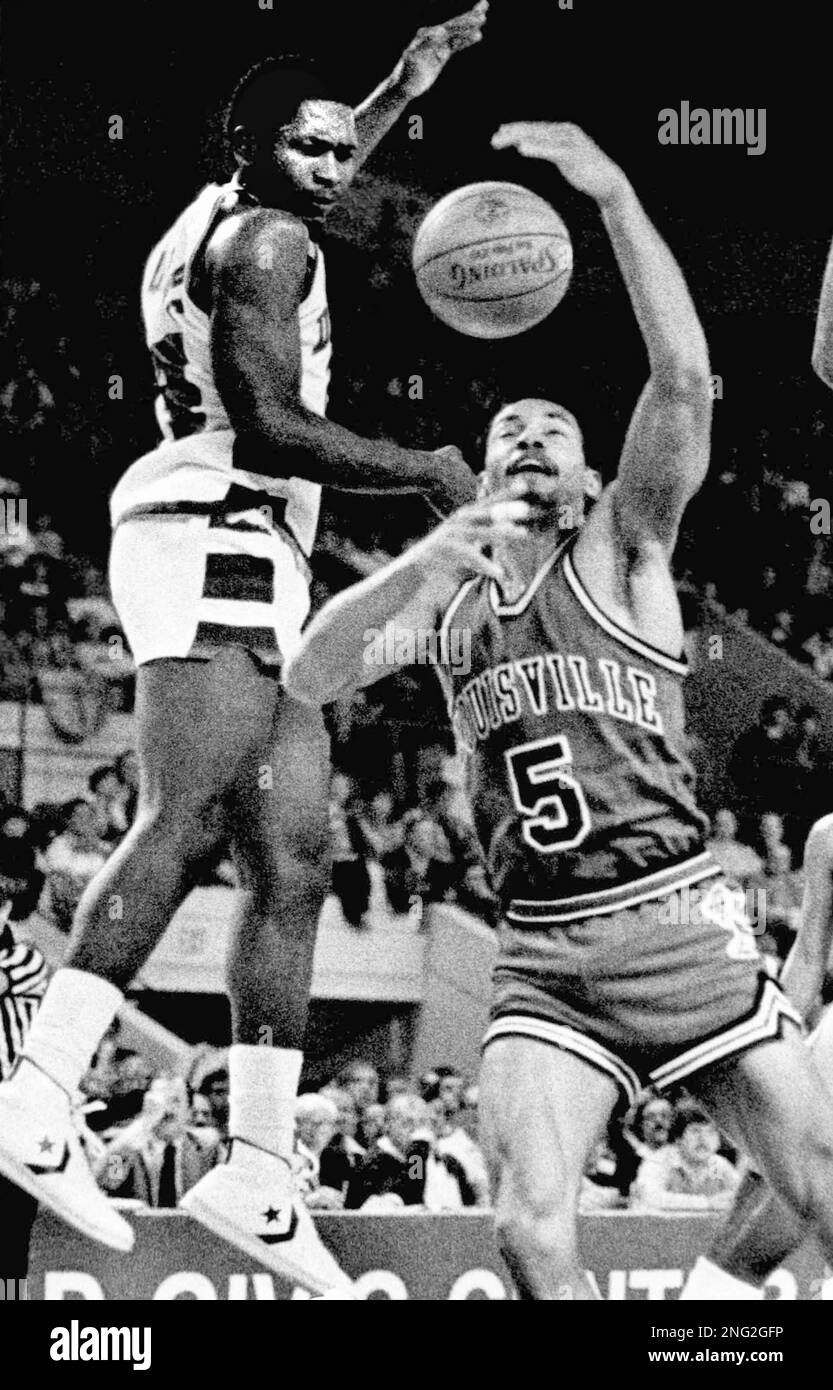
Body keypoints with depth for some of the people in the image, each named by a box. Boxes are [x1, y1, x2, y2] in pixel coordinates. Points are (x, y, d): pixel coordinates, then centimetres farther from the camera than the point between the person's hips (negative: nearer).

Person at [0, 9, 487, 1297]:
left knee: (292, 866, 3)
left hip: (257, 578, 10)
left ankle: (259, 1167, -1)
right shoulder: (265, 240, -4)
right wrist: (426, 471, -7)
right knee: (182, 824, -23)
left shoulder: (216, 223, 25)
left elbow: (306, 190, 50)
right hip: (219, 546, -10)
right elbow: (268, 423, -15)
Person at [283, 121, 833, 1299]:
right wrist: (420, 566, -16)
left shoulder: (625, 545, 4)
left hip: (676, 923, -2)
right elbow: (308, 680, 0)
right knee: (530, 1227, -16)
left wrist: (615, 197, -21)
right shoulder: (446, 583, 14)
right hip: (541, 953, 2)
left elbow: (684, 378, -12)